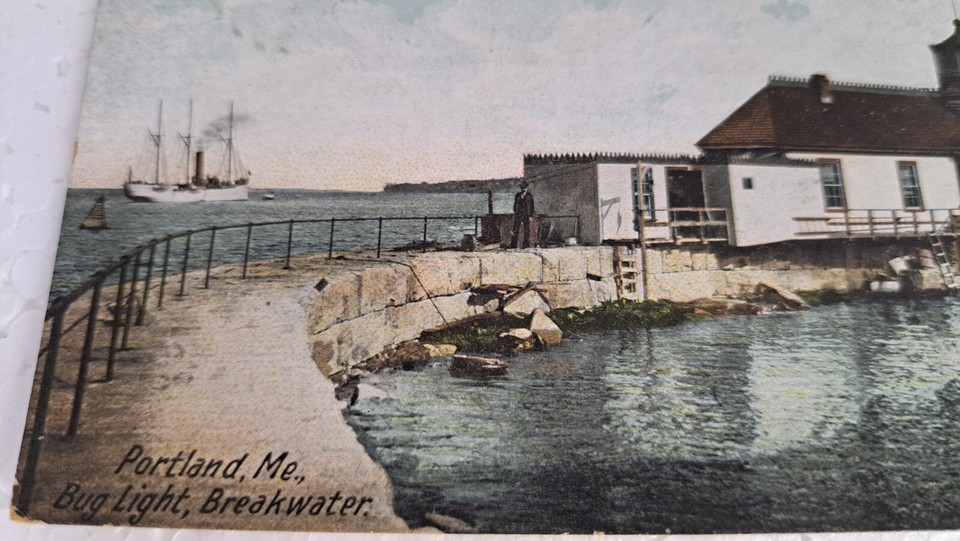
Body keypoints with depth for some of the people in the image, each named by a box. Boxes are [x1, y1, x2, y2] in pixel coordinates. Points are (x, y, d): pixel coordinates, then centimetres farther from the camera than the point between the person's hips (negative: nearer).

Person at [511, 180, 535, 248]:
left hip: (526, 215, -3)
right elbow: (515, 204, 15)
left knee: (526, 230, -1)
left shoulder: (529, 196, 1)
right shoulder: (517, 195, 10)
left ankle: (526, 245, 4)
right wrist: (514, 213, 9)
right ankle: (514, 245, 1)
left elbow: (531, 206, -1)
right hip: (518, 214, 3)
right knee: (515, 230, -2)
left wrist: (530, 216, -7)